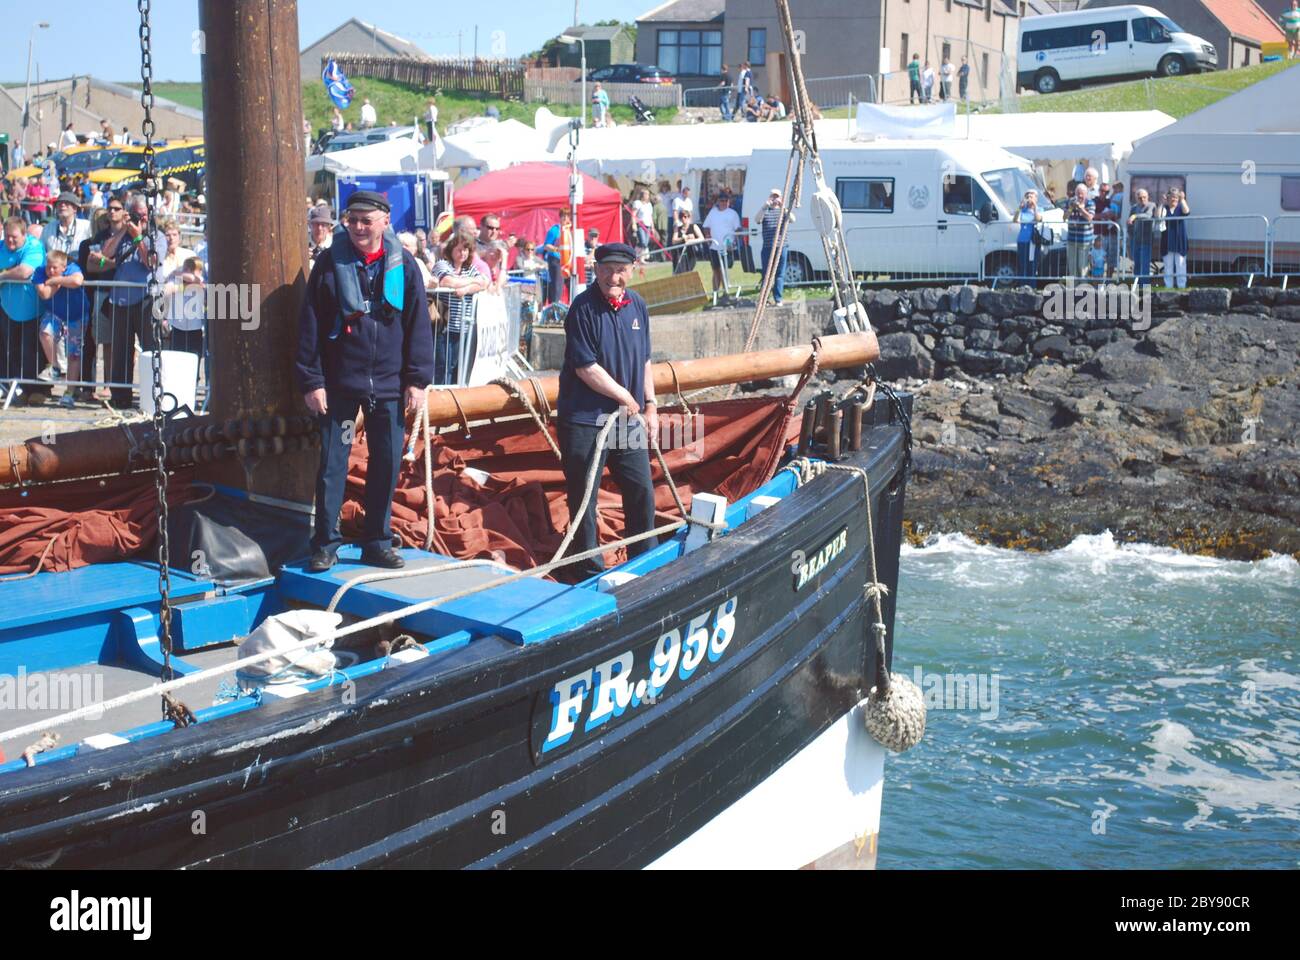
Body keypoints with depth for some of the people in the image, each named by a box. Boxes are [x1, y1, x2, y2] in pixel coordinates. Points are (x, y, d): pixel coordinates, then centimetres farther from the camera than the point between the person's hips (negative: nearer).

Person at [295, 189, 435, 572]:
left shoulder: (403, 264, 3)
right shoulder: (330, 263, -1)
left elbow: (418, 323, 4)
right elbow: (310, 325, -1)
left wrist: (417, 378, -1)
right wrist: (310, 380, -6)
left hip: (388, 383, 2)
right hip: (338, 382, -2)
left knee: (386, 462, 7)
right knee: (332, 463, 2)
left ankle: (377, 541, 18)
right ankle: (325, 542, 11)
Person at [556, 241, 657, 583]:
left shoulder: (637, 306, 8)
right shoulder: (583, 308, -13)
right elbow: (585, 367, -16)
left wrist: (650, 406, 13)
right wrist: (625, 398, -9)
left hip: (628, 418, 6)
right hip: (584, 420, -6)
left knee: (642, 493, 12)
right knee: (583, 498, 1)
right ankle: (589, 572, 13)